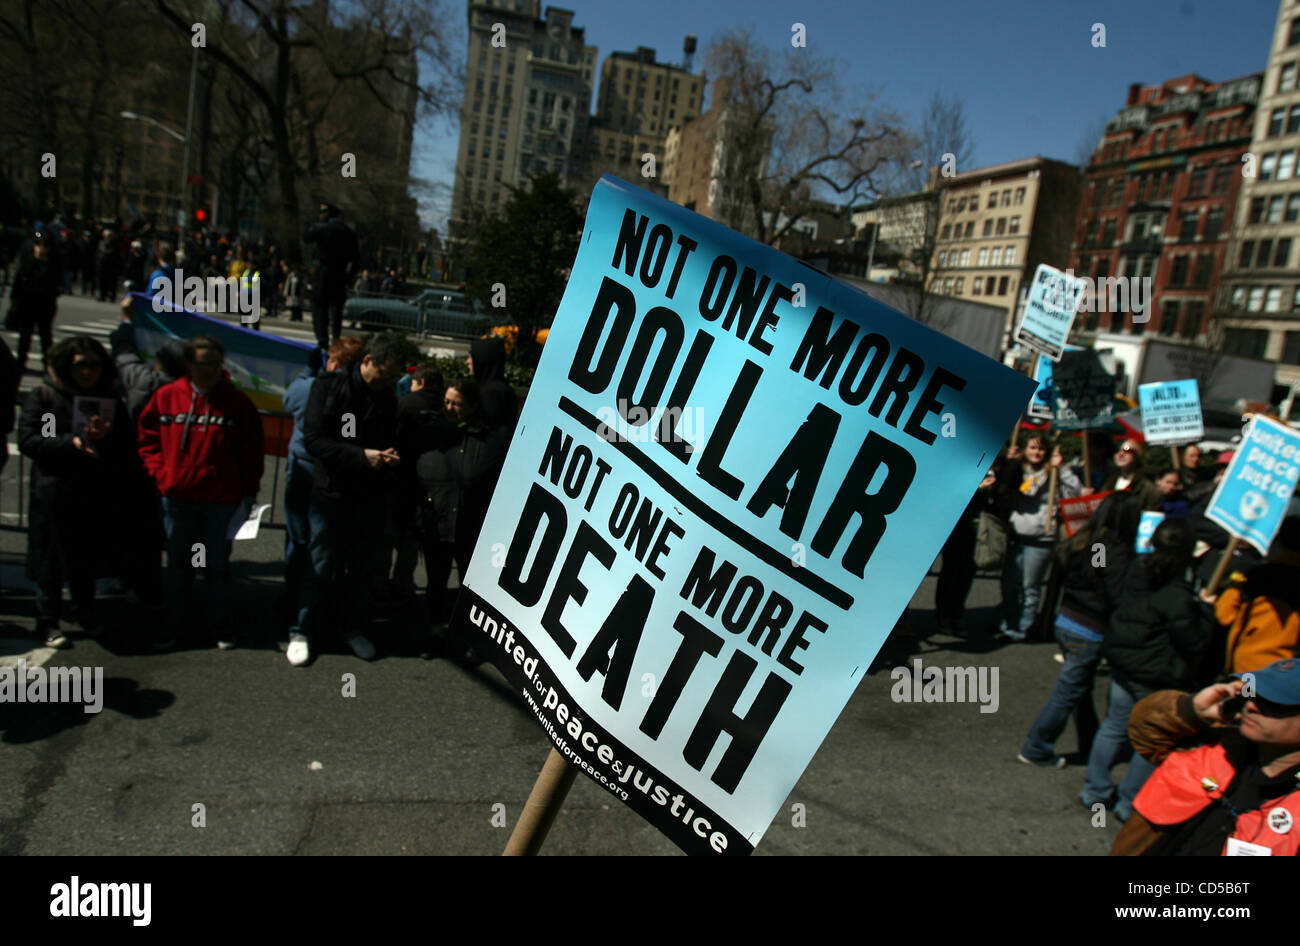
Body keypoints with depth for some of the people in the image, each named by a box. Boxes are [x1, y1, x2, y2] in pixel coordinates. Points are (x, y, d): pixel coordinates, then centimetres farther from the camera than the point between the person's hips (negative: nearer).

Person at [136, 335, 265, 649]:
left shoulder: (237, 402, -4)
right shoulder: (166, 397, 0)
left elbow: (251, 450, -1)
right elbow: (149, 439, 11)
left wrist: (249, 491, -3)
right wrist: (160, 473, -1)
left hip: (222, 499, -2)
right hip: (176, 496, 2)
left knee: (218, 565, 9)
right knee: (178, 564, 14)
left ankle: (220, 627, 21)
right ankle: (173, 623, 28)